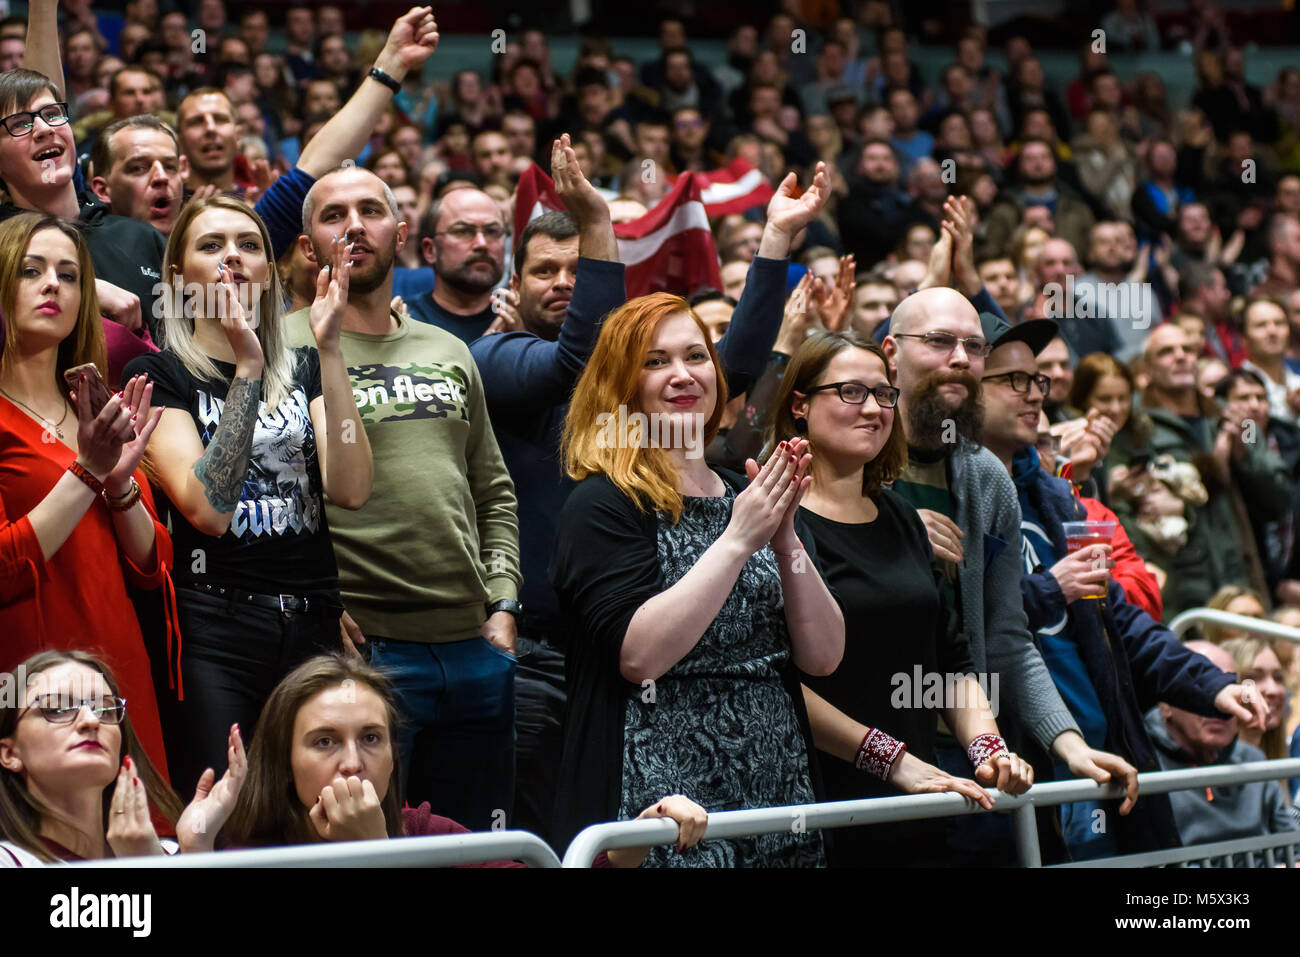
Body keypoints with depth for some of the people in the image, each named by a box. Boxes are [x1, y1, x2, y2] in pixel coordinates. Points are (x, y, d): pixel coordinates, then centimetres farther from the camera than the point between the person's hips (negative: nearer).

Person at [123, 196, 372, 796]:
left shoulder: (303, 370, 14)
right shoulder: (160, 375, 2)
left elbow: (351, 490, -4)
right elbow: (207, 509, -14)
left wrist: (329, 349, -10)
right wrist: (248, 368, -17)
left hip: (313, 627, 4)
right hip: (212, 633, -4)